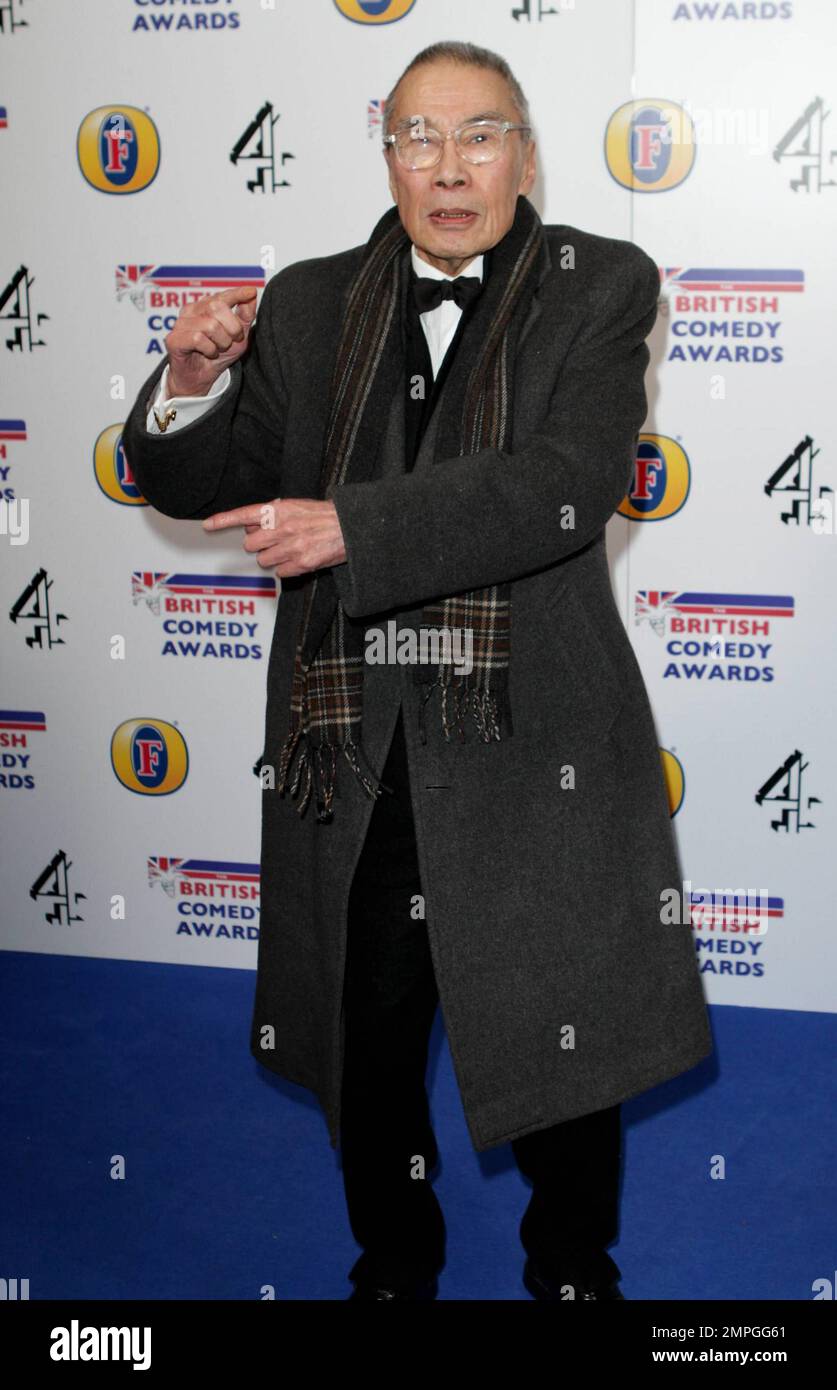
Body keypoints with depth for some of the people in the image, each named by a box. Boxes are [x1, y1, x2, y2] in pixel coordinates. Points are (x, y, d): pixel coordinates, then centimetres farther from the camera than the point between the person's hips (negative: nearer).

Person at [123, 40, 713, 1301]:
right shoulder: (311, 305, 7)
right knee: (367, 1045, 17)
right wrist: (191, 387, -12)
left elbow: (567, 484, -19)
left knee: (561, 1046, 13)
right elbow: (202, 486, 11)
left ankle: (574, 1276, 39)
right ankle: (393, 1271, 42)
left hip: (528, 743, -2)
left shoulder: (601, 288, -3)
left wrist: (353, 526, -27)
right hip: (352, 747, 3)